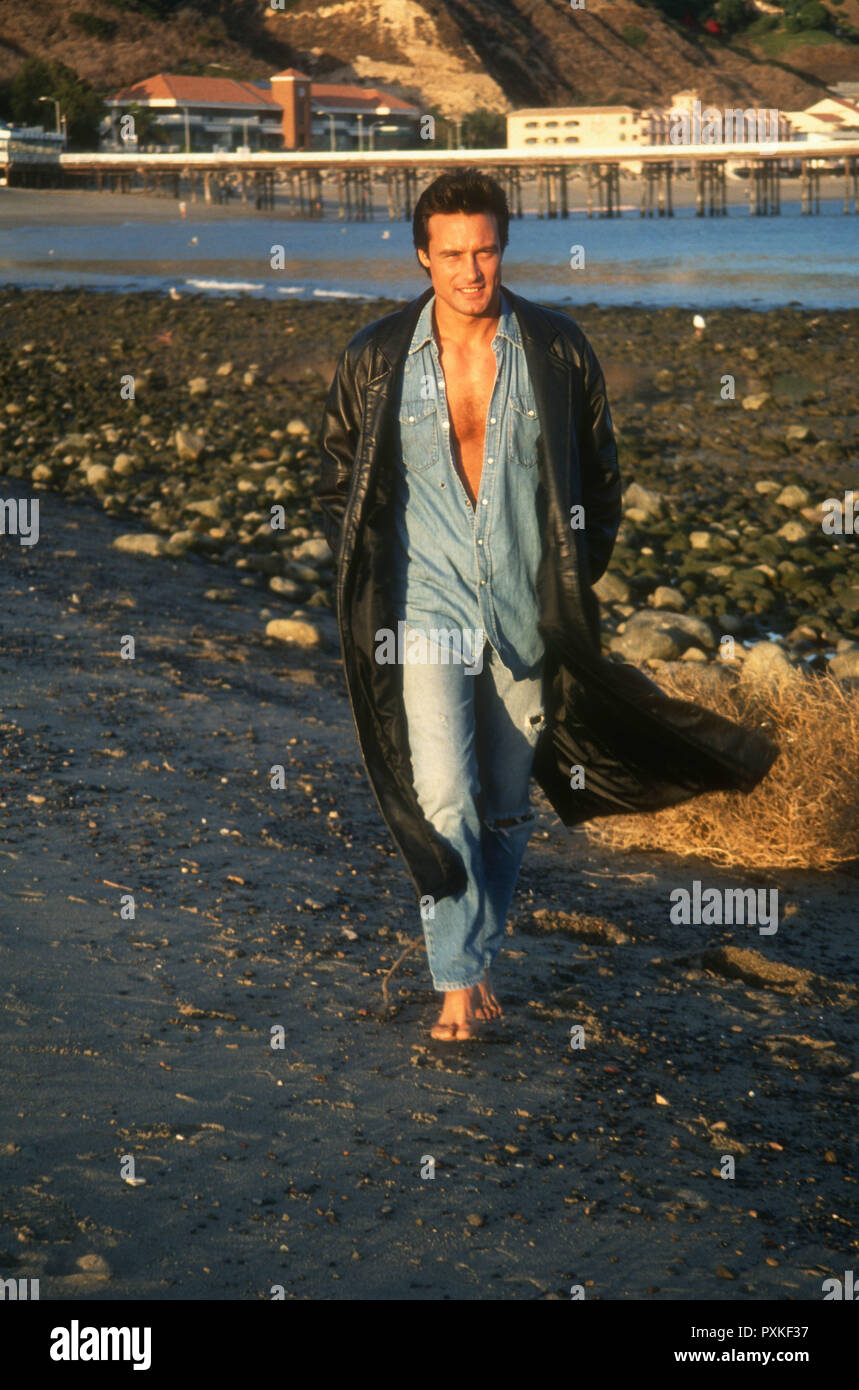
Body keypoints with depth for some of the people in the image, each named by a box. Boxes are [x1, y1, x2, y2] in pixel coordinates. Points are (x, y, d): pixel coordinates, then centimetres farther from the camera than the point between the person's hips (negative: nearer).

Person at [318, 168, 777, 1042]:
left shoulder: (557, 350, -1)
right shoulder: (375, 360, -3)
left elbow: (599, 472, 11)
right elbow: (338, 479, 10)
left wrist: (576, 578, 6)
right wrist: (363, 579, 4)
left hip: (526, 612, 2)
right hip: (427, 610, -1)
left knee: (505, 807, 10)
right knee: (441, 796, -14)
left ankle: (479, 960, 28)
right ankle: (457, 986, -7)